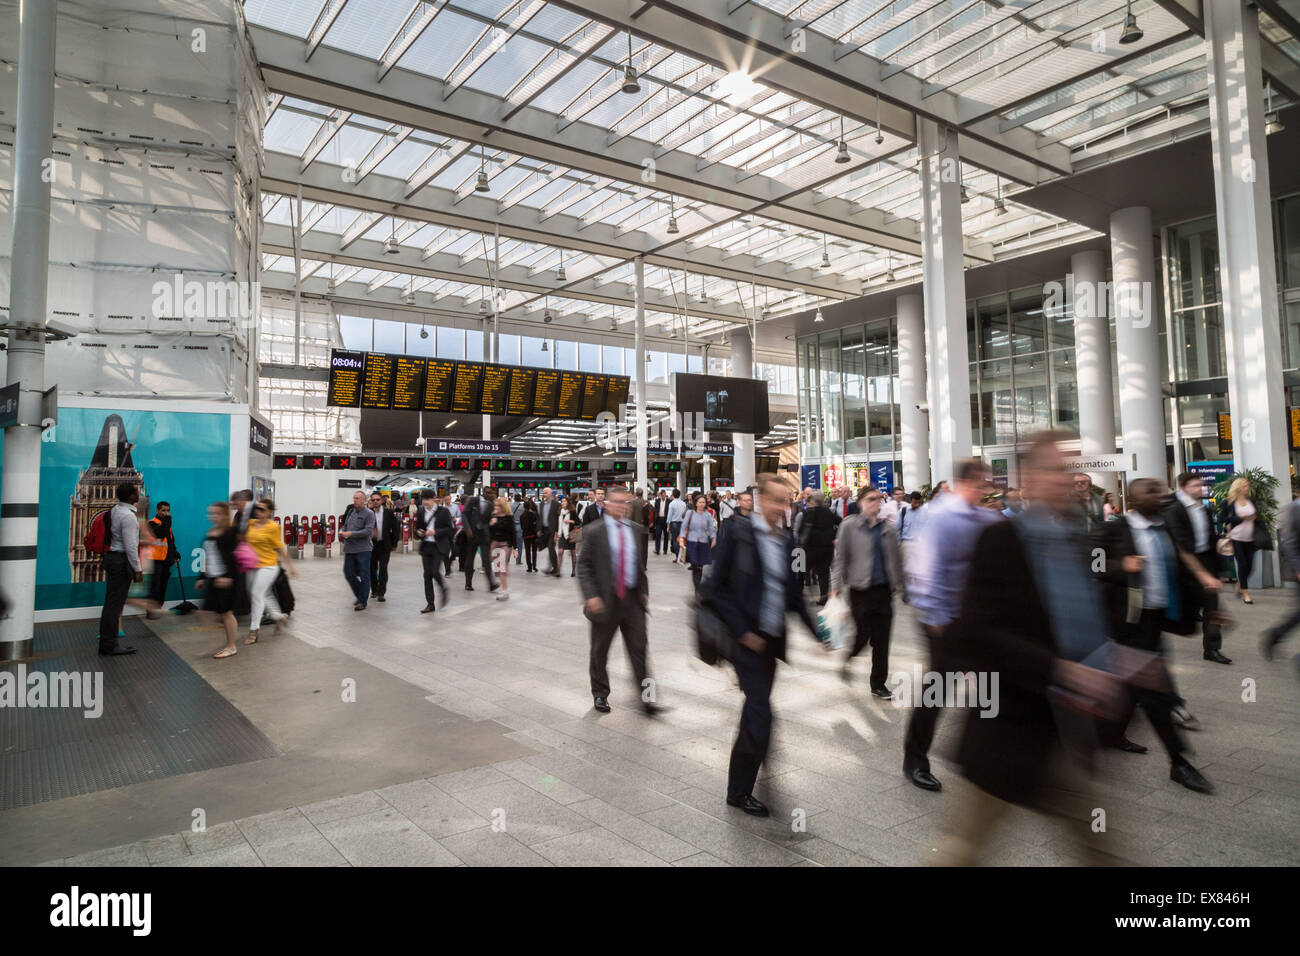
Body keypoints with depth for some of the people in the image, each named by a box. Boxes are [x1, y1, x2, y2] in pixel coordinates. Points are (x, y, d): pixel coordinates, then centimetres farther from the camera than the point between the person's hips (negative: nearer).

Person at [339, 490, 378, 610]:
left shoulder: (369, 514, -7)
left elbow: (368, 531, -15)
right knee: (349, 574, 8)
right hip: (349, 549, 6)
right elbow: (345, 524, 23)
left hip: (363, 549, -6)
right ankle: (360, 595, 27)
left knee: (364, 576, 0)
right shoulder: (350, 511, 12)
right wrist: (341, 531, 1)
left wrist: (351, 533, -18)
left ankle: (363, 602, 9)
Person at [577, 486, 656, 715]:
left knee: (639, 649, 1)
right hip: (605, 600, -2)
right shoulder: (593, 531, -6)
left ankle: (646, 697, 8)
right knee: (600, 651, 11)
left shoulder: (638, 530, 7)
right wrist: (591, 596, -16)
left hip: (633, 598, 3)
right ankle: (600, 694, 30)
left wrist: (644, 591, 9)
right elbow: (584, 566, -7)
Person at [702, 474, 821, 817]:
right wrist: (743, 632, -14)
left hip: (771, 640, 7)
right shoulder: (738, 534, -10)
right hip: (747, 639, -6)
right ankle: (739, 790, 8)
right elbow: (716, 588, -11)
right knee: (760, 712, -9)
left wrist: (816, 630, 5)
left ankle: (741, 786, 36)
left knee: (757, 711, 17)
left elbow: (793, 592, 15)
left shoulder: (786, 540, 9)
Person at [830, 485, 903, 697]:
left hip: (883, 588, 4)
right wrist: (836, 586, -7)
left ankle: (878, 684, 18)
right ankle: (848, 659, 30)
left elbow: (896, 559, 15)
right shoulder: (850, 526, -4)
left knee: (882, 639, 6)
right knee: (863, 634, -3)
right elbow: (840, 558, -3)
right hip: (860, 589, -4)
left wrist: (898, 584, 13)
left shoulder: (888, 527, 8)